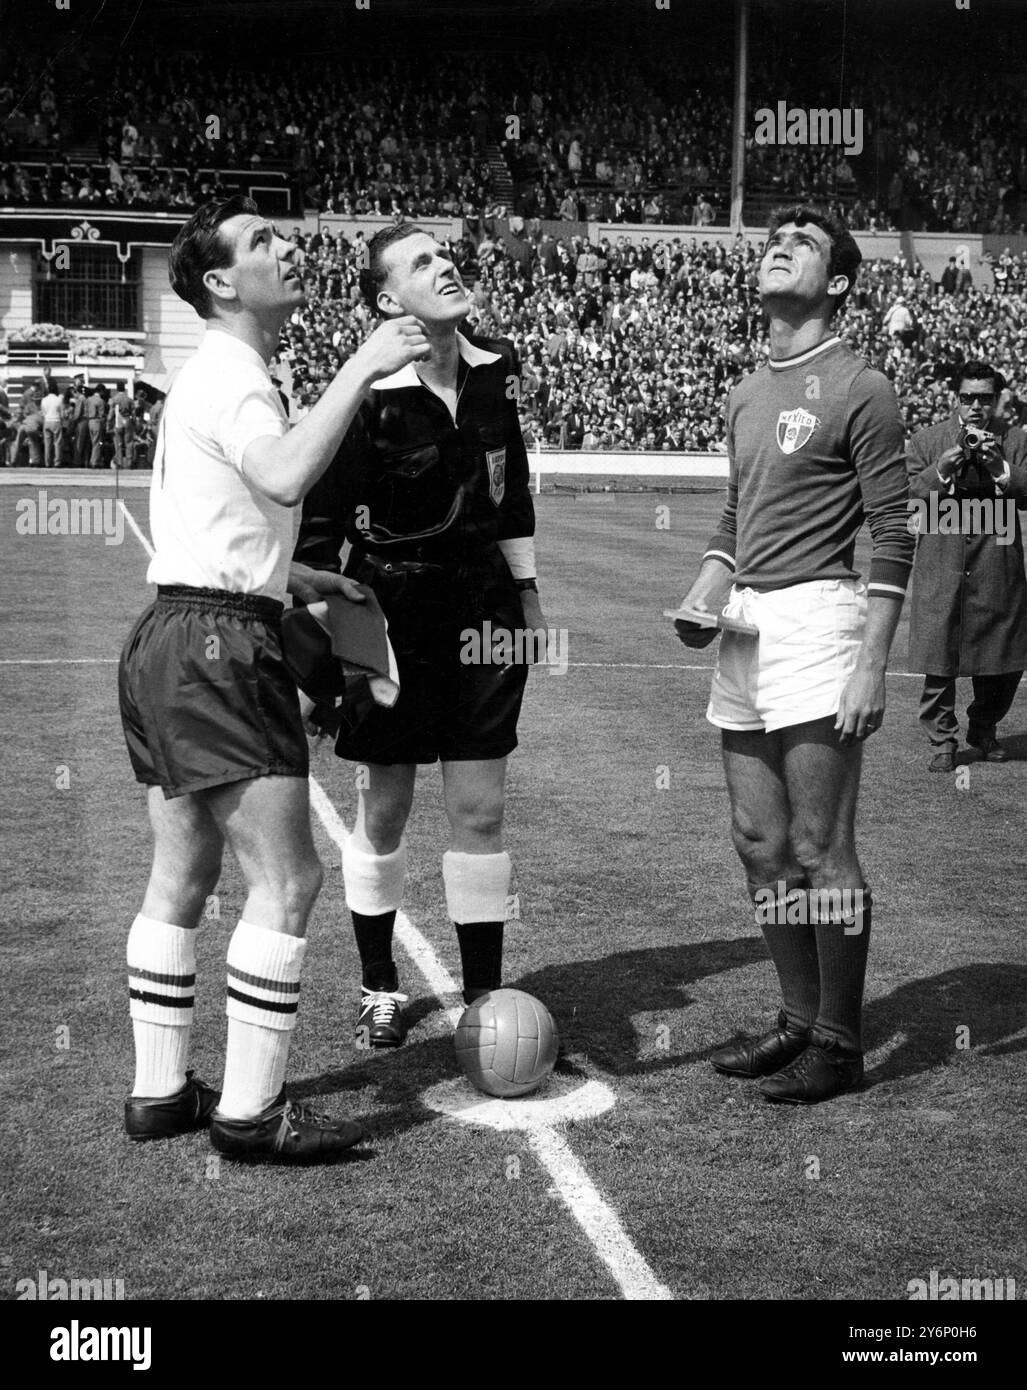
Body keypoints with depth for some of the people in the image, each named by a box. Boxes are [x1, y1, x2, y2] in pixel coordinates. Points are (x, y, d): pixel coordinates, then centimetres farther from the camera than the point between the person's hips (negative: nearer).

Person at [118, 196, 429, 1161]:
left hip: (171, 637, 11)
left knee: (181, 877, 13)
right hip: (219, 646, -11)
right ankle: (250, 1112, -2)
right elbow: (287, 476, -32)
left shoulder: (215, 375, 22)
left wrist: (306, 580, 26)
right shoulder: (230, 376, -10)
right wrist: (361, 367, -25)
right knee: (286, 881, -7)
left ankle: (159, 1092, 21)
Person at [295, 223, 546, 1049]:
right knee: (385, 809, 7)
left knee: (480, 810, 5)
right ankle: (380, 989, 25)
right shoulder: (370, 394, -16)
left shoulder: (495, 370, 1)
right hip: (392, 613, -4)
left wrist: (526, 590, 17)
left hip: (481, 605, 4)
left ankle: (485, 994, 16)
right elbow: (318, 524, -13)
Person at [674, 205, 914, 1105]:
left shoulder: (859, 391, -5)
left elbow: (893, 539, -8)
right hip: (746, 629, 8)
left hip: (816, 619, -8)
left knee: (820, 850, -3)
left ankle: (839, 1043, 11)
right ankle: (799, 1022, 26)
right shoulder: (747, 394, 17)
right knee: (760, 846, 12)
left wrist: (871, 666, -15)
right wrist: (702, 596, 7)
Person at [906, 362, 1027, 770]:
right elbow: (905, 498, 0)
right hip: (940, 572, -1)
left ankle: (983, 729, 30)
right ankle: (942, 740, 12)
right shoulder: (926, 441, 8)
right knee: (939, 661, -1)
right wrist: (941, 471, -15)